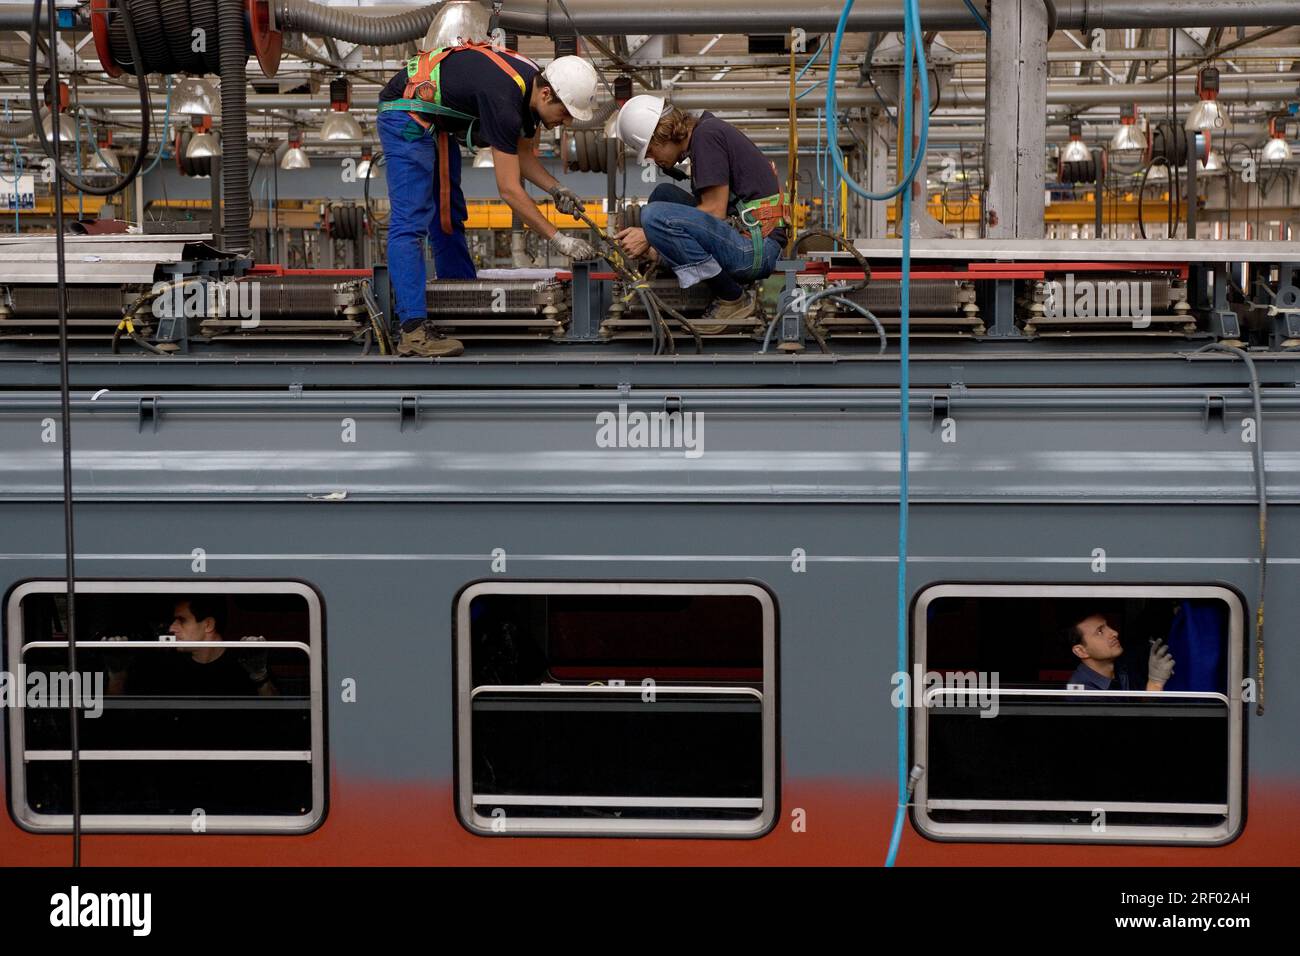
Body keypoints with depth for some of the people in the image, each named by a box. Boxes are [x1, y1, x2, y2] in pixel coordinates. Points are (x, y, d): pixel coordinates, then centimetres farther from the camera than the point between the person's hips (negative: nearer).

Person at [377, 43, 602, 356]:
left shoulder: (534, 87, -4)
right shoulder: (503, 100, -31)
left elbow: (523, 155, 13)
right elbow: (509, 190, -27)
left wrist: (557, 189, -4)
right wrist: (558, 239, -22)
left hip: (435, 120, 10)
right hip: (406, 116, -10)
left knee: (449, 216, 14)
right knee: (410, 222, -16)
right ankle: (414, 329, -22)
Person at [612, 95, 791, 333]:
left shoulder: (708, 135, -11)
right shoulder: (703, 134, 19)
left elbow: (715, 211, -15)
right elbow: (708, 207, 22)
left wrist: (649, 235, -10)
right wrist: (655, 246, 14)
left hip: (757, 246, -10)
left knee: (655, 215, -23)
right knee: (663, 194, 19)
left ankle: (734, 299, -11)